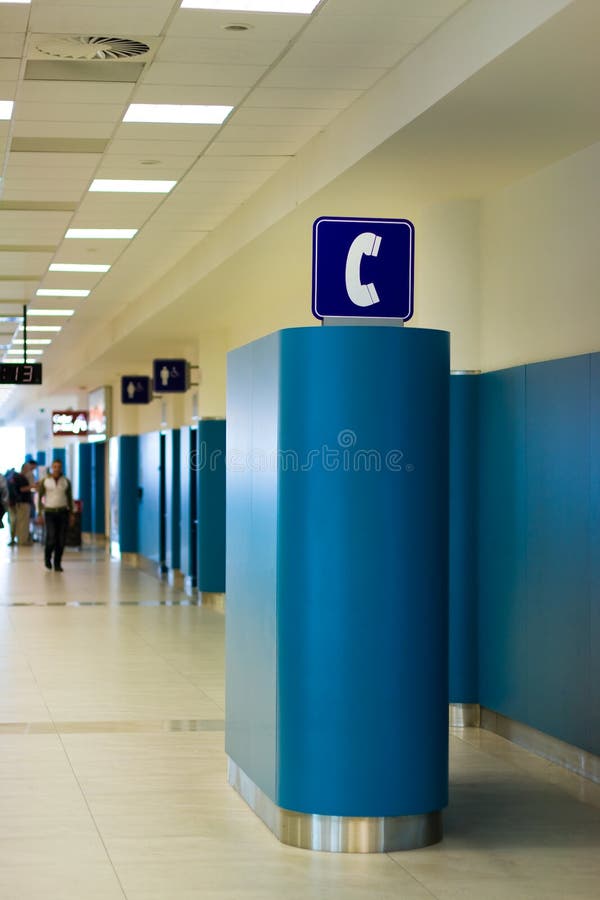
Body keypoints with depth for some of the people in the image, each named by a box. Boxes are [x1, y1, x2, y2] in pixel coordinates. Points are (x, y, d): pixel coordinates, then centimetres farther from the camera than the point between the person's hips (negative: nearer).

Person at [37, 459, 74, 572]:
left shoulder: (66, 481, 2)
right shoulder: (44, 481, -3)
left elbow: (69, 498, 10)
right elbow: (39, 497, 0)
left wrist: (71, 514, 5)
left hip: (63, 512, 2)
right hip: (50, 513, -2)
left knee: (61, 540, -4)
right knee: (51, 539, -12)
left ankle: (57, 564, 10)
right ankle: (47, 556, 19)